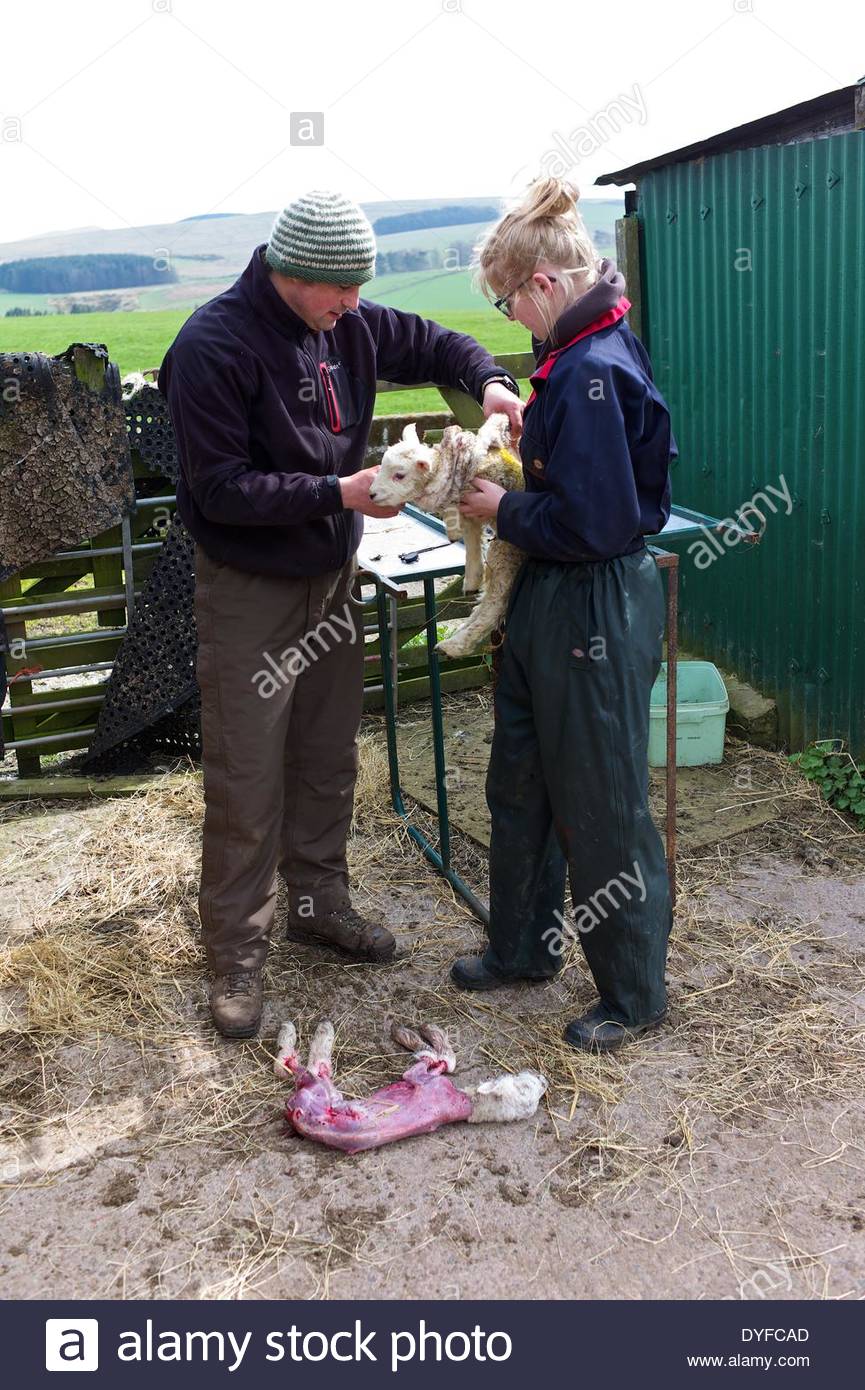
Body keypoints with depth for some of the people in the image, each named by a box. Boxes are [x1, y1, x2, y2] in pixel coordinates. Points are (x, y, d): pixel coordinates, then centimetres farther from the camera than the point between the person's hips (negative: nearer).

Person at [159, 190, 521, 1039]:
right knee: (247, 779, 0)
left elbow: (431, 344, 15)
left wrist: (487, 381, -6)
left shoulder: (347, 325, 0)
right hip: (248, 591, -6)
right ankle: (236, 952, 15)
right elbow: (220, 489, -21)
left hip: (332, 574, 7)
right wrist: (336, 493, -27)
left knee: (328, 759, 16)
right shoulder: (212, 347, -19)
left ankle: (319, 900, 34)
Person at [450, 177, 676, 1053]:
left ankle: (634, 995, 25)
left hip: (594, 612, -10)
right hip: (547, 600, 10)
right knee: (520, 783, 21)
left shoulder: (594, 373, -22)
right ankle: (525, 945, 41)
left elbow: (596, 521, -26)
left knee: (601, 807, 4)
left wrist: (504, 510, -12)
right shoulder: (575, 357, 8)